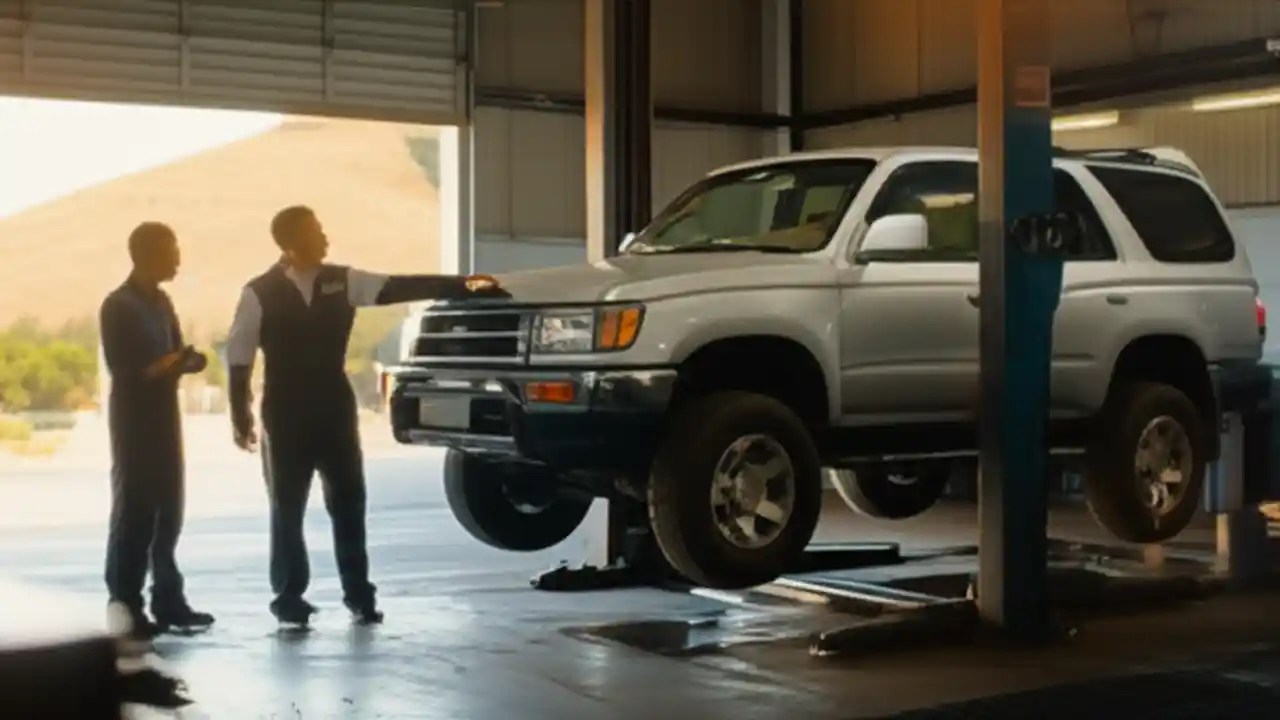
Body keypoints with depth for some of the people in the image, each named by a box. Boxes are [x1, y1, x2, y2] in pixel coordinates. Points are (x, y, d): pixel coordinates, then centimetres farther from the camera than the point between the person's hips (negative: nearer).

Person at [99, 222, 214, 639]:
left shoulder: (161, 302, 13)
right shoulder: (117, 306, -10)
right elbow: (122, 369, -16)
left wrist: (185, 360, -5)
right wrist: (165, 365, -26)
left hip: (164, 418, 8)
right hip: (134, 420, -8)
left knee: (167, 513, 11)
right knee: (133, 513, -6)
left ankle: (168, 601, 19)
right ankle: (125, 608, -2)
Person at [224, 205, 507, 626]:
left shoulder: (341, 281, 1)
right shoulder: (260, 294, -9)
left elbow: (400, 288, -6)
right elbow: (238, 357, -5)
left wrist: (464, 286, -14)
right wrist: (240, 417, -5)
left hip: (336, 409, 3)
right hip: (285, 416, -3)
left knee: (349, 502, 5)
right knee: (287, 508, 4)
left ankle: (359, 595, 15)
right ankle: (289, 598, 16)